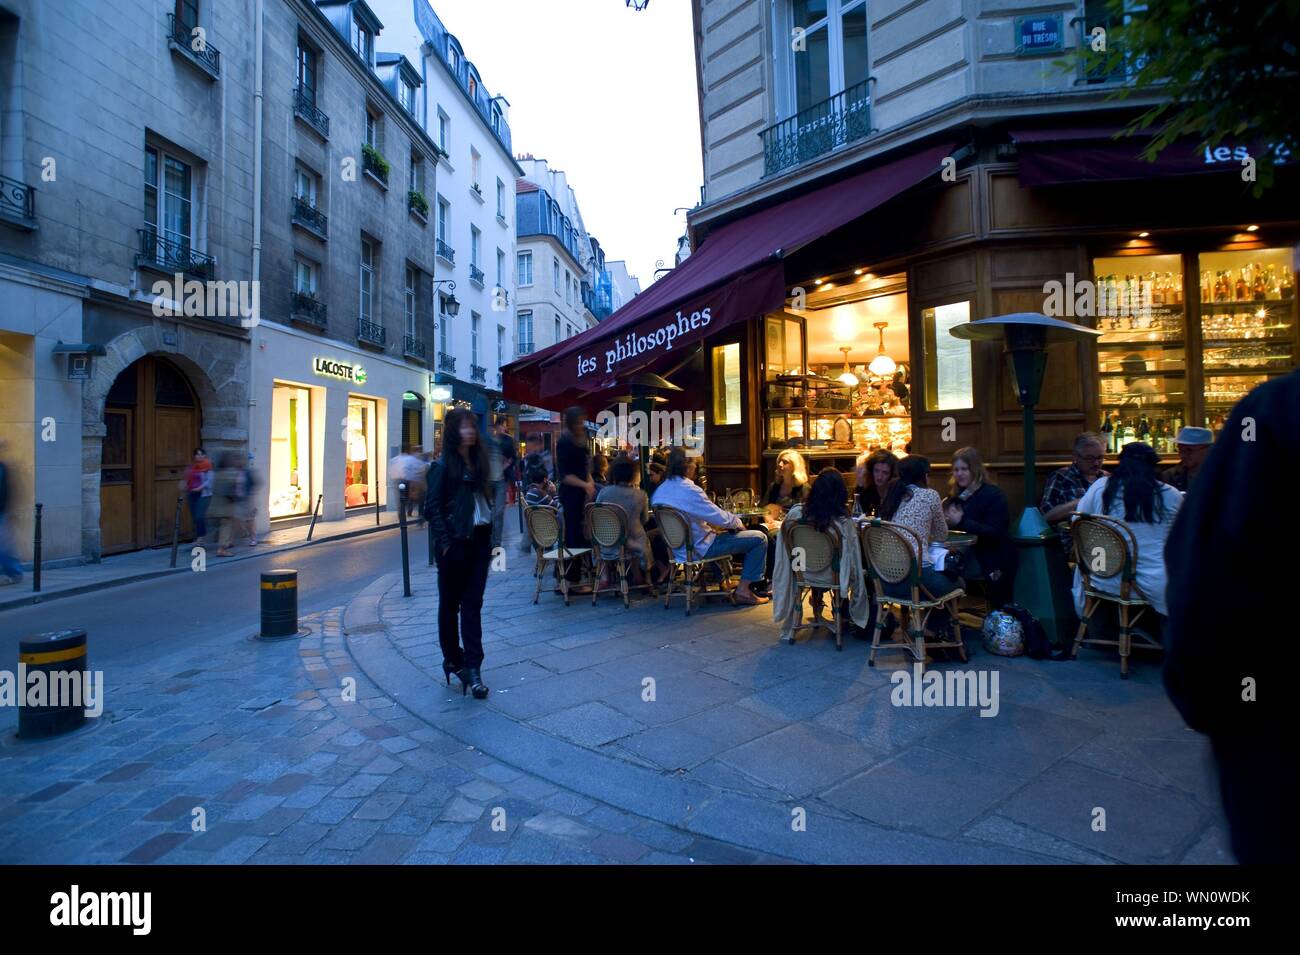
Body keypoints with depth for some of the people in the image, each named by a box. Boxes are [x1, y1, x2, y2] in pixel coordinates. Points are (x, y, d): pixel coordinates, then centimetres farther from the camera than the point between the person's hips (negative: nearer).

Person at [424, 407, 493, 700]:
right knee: (450, 604, 9)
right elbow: (432, 508, -10)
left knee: (473, 604, 4)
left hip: (479, 541, 5)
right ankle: (453, 661, 24)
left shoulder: (477, 461, 10)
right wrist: (444, 542, -15)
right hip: (454, 544, -5)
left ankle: (472, 667, 7)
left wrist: (488, 537, 7)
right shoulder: (443, 465, -8)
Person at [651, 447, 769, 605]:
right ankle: (743, 590, 1)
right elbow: (722, 518, -22)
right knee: (759, 538, -2)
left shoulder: (660, 491, 1)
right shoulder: (690, 491, -26)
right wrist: (738, 523, -1)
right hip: (700, 548, -9)